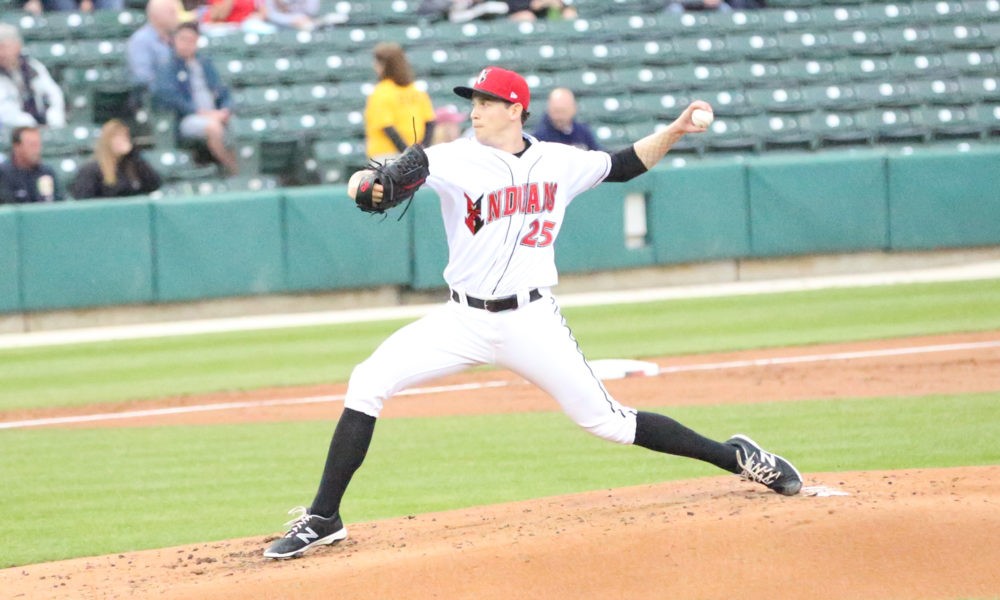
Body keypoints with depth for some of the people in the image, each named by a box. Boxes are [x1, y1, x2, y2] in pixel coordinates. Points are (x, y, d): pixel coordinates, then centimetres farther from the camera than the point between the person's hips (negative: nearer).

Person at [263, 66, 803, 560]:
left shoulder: (558, 162, 1)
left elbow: (625, 165, 16)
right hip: (463, 320, 1)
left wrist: (676, 131, 2)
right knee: (368, 384, -15)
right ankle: (323, 518, -8)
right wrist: (363, 183, -45)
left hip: (531, 321, -1)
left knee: (608, 422, -3)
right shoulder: (455, 160, -6)